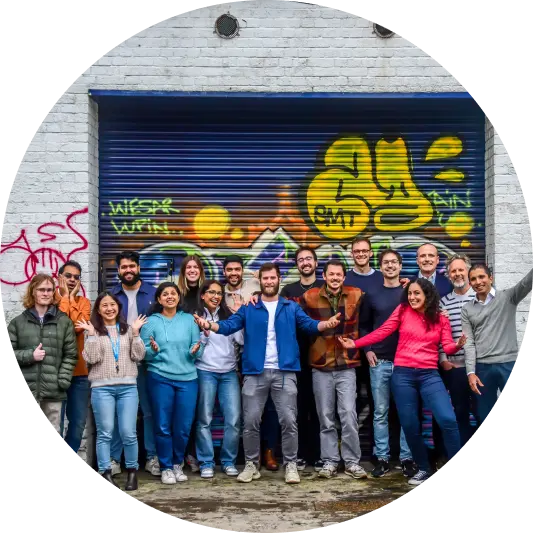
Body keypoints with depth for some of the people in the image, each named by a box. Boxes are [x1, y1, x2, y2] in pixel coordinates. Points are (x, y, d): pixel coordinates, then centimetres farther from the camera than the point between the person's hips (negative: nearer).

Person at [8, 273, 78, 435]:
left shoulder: (64, 321, 8)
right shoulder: (18, 322, 9)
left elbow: (70, 355, 5)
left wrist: (63, 381, -6)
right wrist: (30, 355, -9)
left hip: (54, 390, 0)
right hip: (26, 389, 0)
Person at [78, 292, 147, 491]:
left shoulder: (127, 329, 11)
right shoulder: (94, 331, 5)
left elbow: (138, 356, 3)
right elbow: (92, 358, -6)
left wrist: (136, 332, -4)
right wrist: (92, 334, -12)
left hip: (128, 387, 1)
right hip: (102, 388, -1)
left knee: (128, 433, -1)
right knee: (104, 433, 1)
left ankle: (132, 471, 14)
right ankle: (105, 474, 10)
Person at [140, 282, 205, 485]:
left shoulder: (189, 319, 8)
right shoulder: (151, 322, 2)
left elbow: (198, 349, 8)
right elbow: (143, 354, 1)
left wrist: (195, 351, -15)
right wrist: (153, 350, -20)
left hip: (188, 378, 2)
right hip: (160, 378, -2)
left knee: (183, 426, 6)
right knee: (163, 426, 2)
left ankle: (178, 464, 26)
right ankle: (166, 467, 17)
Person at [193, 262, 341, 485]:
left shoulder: (291, 307, 10)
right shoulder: (248, 308, 9)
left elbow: (309, 324, -1)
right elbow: (229, 325, -2)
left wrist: (326, 324, -24)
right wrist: (209, 325, -23)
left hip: (284, 372, 0)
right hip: (255, 372, 1)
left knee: (288, 420, 0)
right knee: (251, 421, 5)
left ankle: (290, 465, 13)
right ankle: (251, 465, 19)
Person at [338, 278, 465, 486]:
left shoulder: (441, 319, 7)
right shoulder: (403, 310, 3)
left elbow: (447, 347, 1)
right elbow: (382, 332, 0)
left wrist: (458, 345, -22)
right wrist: (355, 343, -7)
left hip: (429, 375, 0)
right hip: (403, 374, 0)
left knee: (448, 419, -16)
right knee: (409, 425, 4)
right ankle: (423, 469, 24)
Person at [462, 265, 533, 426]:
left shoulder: (508, 296, 3)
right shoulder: (467, 309, 9)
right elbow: (469, 343, 4)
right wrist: (471, 372, -7)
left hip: (509, 364, -2)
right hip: (482, 367, 2)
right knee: (484, 417, 8)